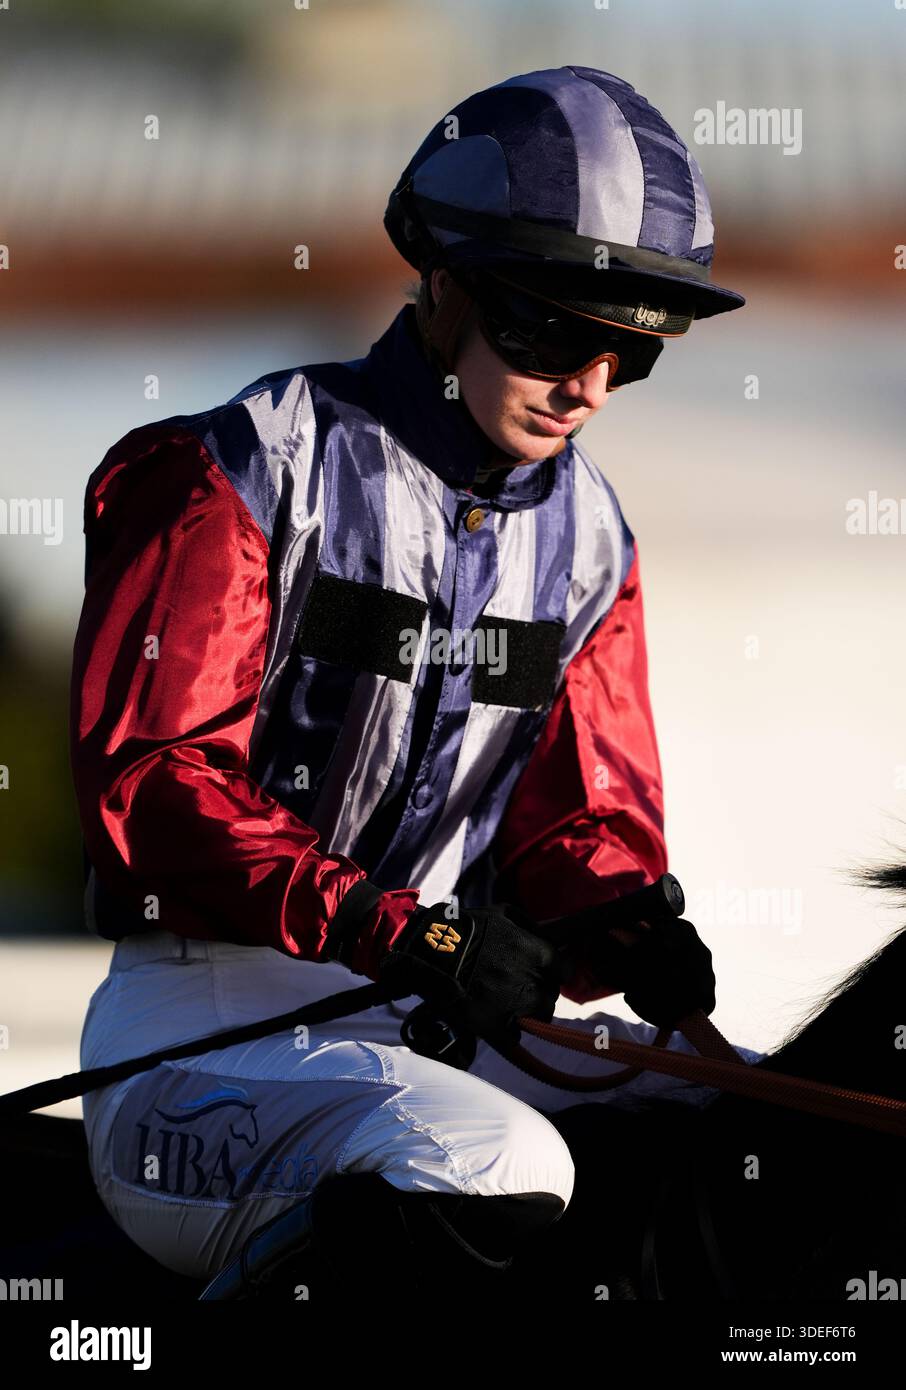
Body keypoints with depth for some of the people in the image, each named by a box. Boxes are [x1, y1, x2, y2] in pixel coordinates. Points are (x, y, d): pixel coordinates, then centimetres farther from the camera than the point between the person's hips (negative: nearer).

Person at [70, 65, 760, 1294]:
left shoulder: (586, 534, 14)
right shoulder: (258, 467, -7)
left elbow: (585, 817, 15)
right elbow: (148, 778, -15)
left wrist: (628, 931, -11)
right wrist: (398, 929, -27)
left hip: (442, 1028, 7)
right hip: (200, 1031, -7)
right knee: (498, 1167, -34)